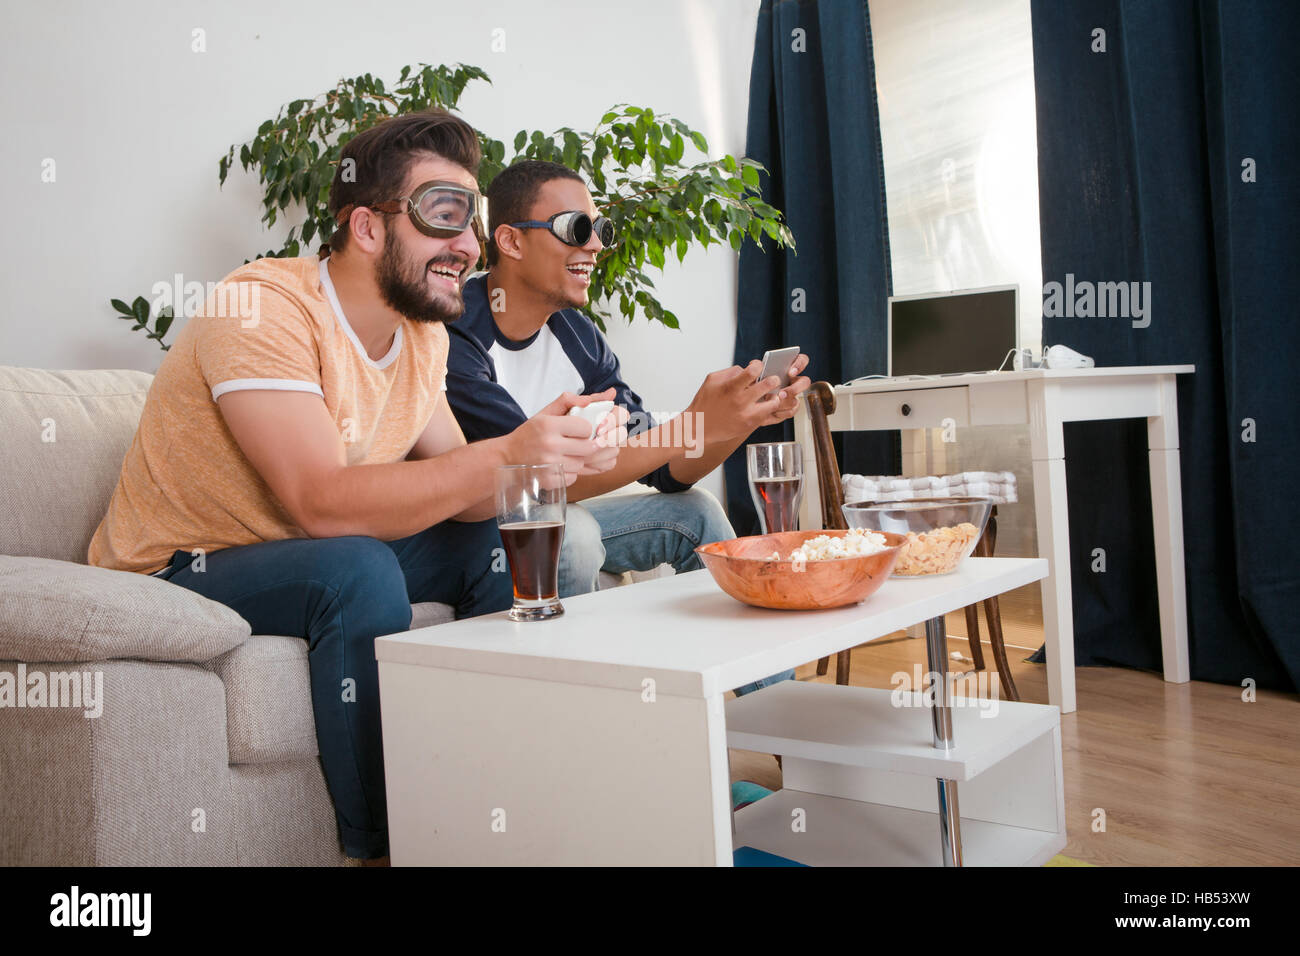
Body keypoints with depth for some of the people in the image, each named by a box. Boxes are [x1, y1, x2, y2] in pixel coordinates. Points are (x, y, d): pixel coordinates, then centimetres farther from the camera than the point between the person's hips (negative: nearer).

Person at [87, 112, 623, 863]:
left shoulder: (423, 334, 2)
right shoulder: (264, 308, -24)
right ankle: (380, 844, -18)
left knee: (497, 540, -5)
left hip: (313, 562, 8)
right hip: (177, 574, -7)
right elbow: (323, 504, -34)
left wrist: (549, 452, -24)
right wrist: (505, 455, -39)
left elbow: (460, 495, -3)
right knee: (358, 568, -34)